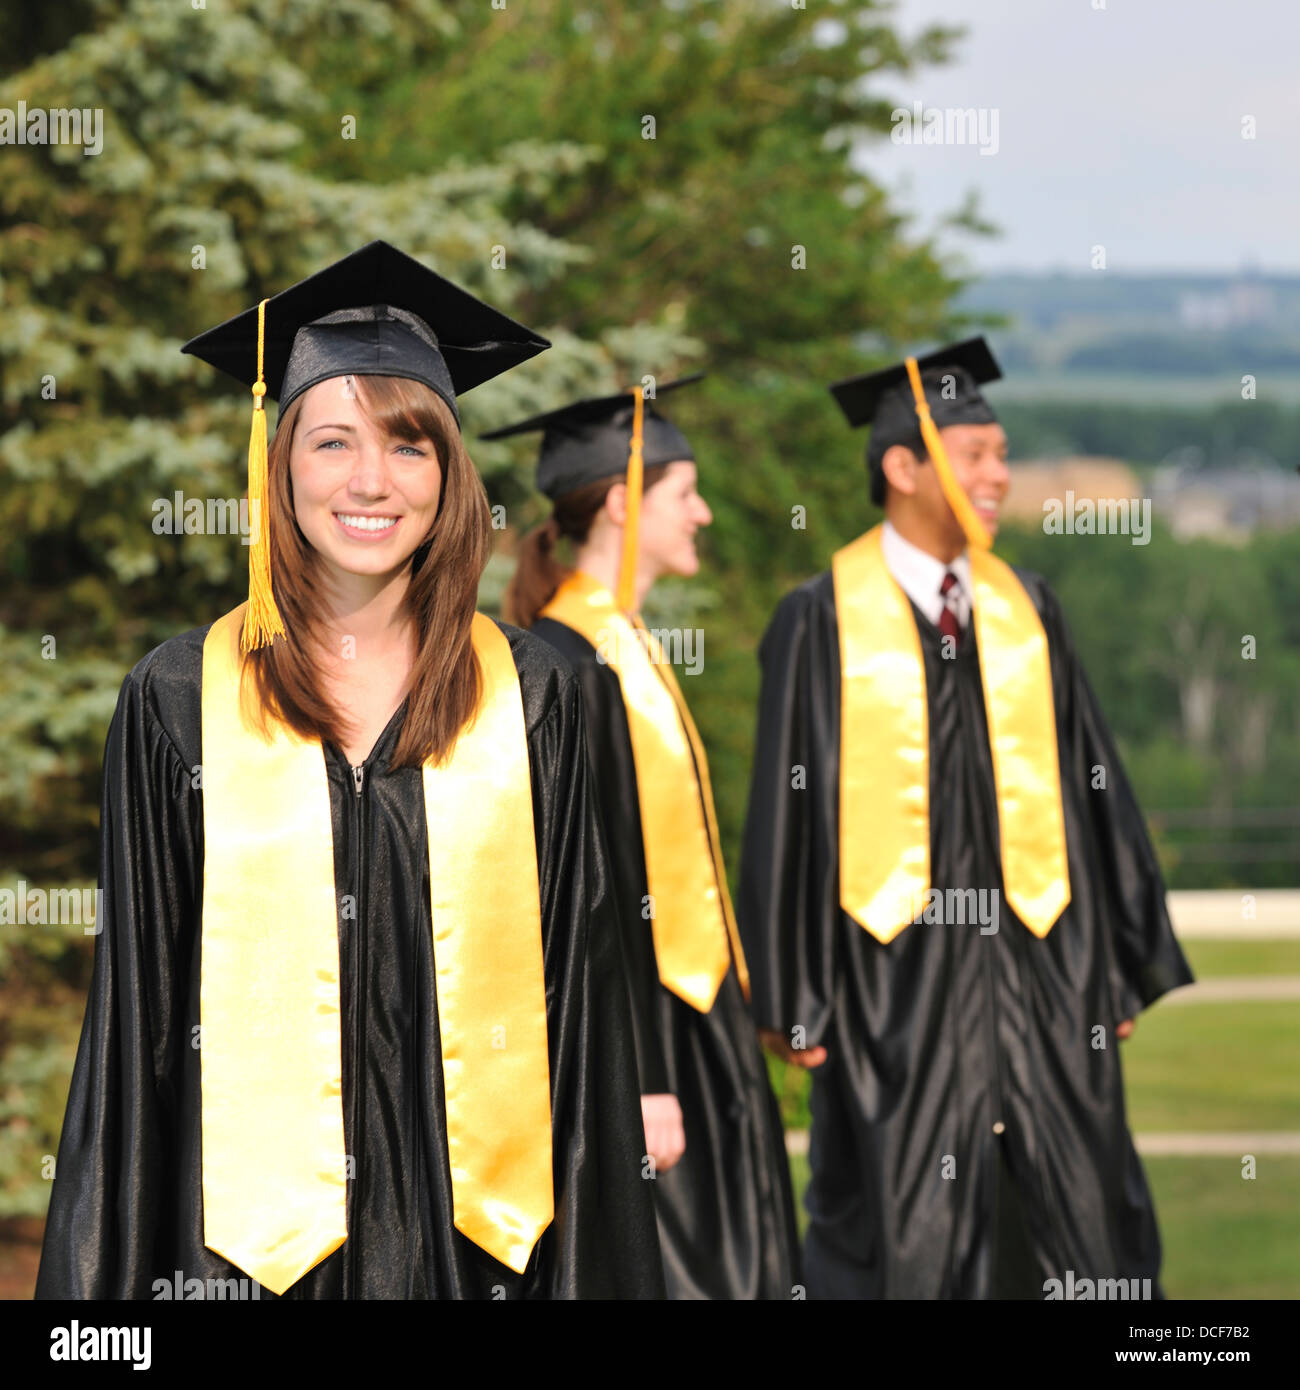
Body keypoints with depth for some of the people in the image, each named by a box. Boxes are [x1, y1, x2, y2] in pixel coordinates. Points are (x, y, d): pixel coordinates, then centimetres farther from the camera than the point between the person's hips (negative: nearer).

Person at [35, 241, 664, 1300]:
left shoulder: (530, 696, 3)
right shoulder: (179, 700, 1)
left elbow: (575, 976, 5)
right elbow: (141, 995, 3)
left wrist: (590, 1258, 1)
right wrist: (115, 1269, 0)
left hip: (474, 1207, 1)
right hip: (261, 1204, -1)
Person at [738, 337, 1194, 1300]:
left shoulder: (1026, 611, 9)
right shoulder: (823, 622, -3)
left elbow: (1094, 789, 11)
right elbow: (788, 810, -3)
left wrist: (1120, 963, 8)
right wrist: (790, 998, -6)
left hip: (1035, 961, 4)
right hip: (895, 974, -4)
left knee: (1080, 1234, 5)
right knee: (900, 1247, 3)